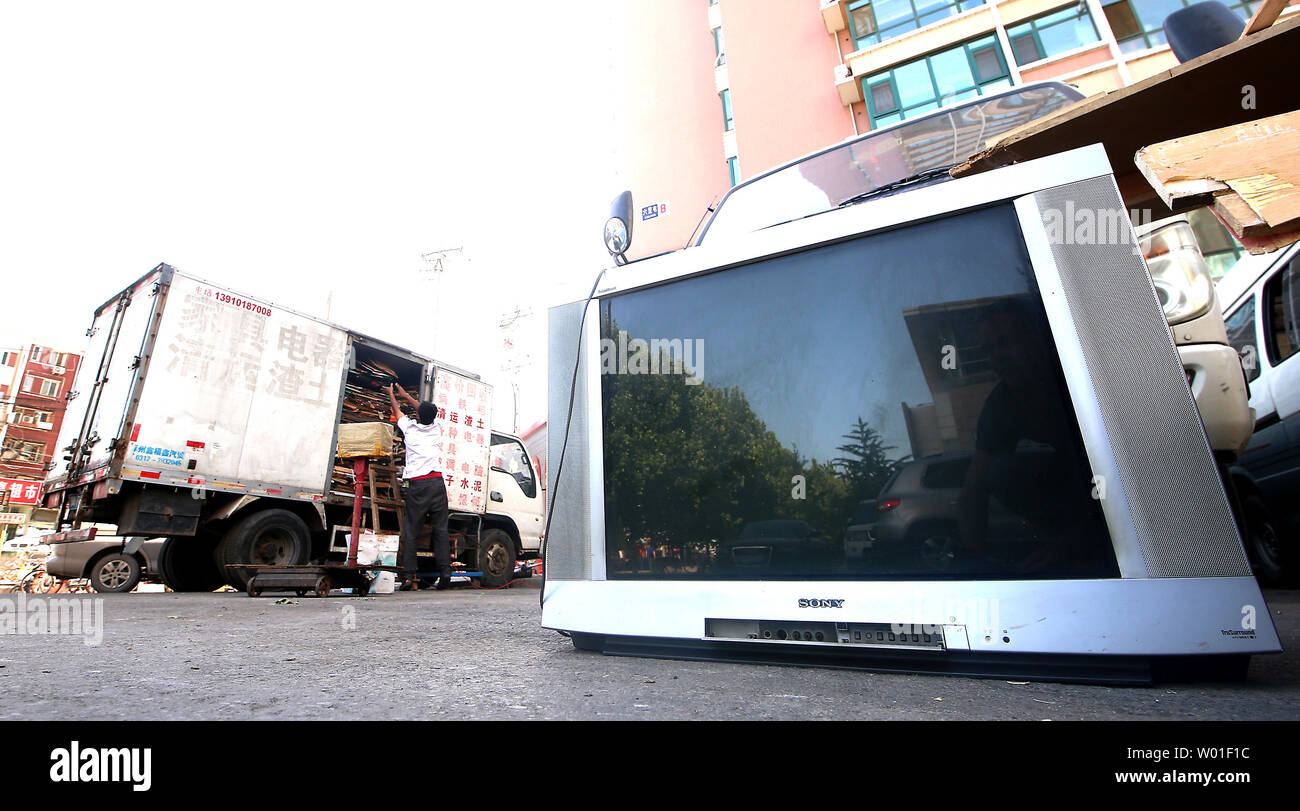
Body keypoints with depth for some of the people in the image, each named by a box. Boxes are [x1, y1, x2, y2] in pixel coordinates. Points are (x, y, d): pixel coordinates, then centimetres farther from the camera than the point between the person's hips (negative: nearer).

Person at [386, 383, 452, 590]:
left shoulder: (410, 428, 7)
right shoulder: (436, 428, 13)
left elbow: (397, 412, 28)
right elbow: (428, 412, 33)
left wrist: (391, 394, 48)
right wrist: (405, 395, 47)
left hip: (417, 485, -2)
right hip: (437, 482, 2)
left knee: (411, 532, 4)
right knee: (441, 529, 2)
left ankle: (409, 576, 2)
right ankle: (445, 572, -4)